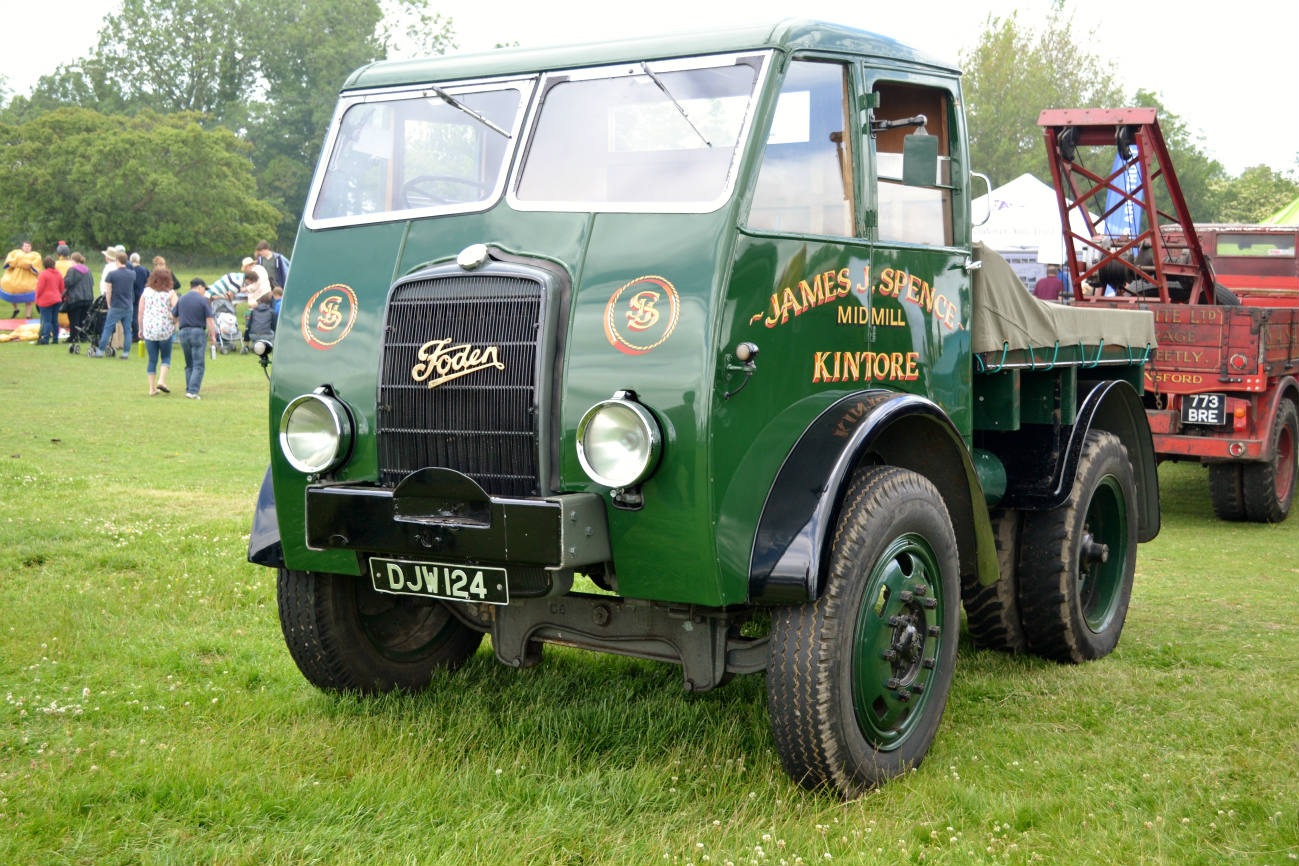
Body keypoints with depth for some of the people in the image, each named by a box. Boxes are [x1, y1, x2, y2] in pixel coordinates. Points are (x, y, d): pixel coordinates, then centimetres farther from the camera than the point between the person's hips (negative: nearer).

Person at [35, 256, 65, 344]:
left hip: (46, 301, -6)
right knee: (55, 320, 10)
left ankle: (45, 340, -10)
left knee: (46, 321, -7)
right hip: (57, 300, 6)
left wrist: (37, 300, -2)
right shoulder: (58, 274, 8)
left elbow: (40, 288, -11)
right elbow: (62, 288, 14)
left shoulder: (43, 274, -12)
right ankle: (55, 339, 12)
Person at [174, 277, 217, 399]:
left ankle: (189, 390, 15)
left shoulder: (181, 299, 11)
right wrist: (213, 335, -3)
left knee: (189, 364, 15)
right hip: (198, 332, -5)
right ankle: (193, 391, -15)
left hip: (184, 332, 5)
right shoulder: (203, 300, -4)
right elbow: (209, 320, -8)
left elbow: (174, 317, 13)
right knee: (198, 365, -5)